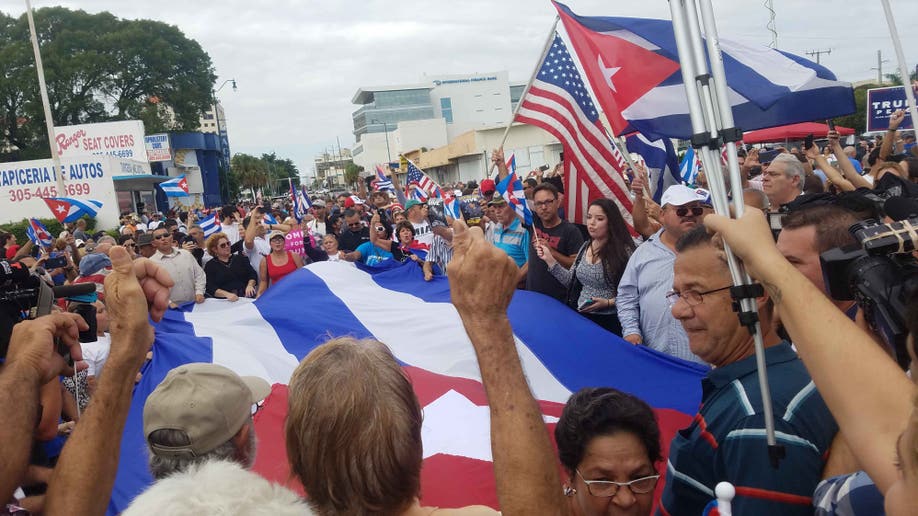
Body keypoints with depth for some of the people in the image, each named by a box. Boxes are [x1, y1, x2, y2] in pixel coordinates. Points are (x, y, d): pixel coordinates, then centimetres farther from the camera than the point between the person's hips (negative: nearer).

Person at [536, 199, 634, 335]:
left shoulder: (623, 251, -14)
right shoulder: (585, 247, 7)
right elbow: (571, 281, 10)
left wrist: (608, 302, -23)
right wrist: (550, 260, 3)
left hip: (608, 321, -6)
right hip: (581, 317, 6)